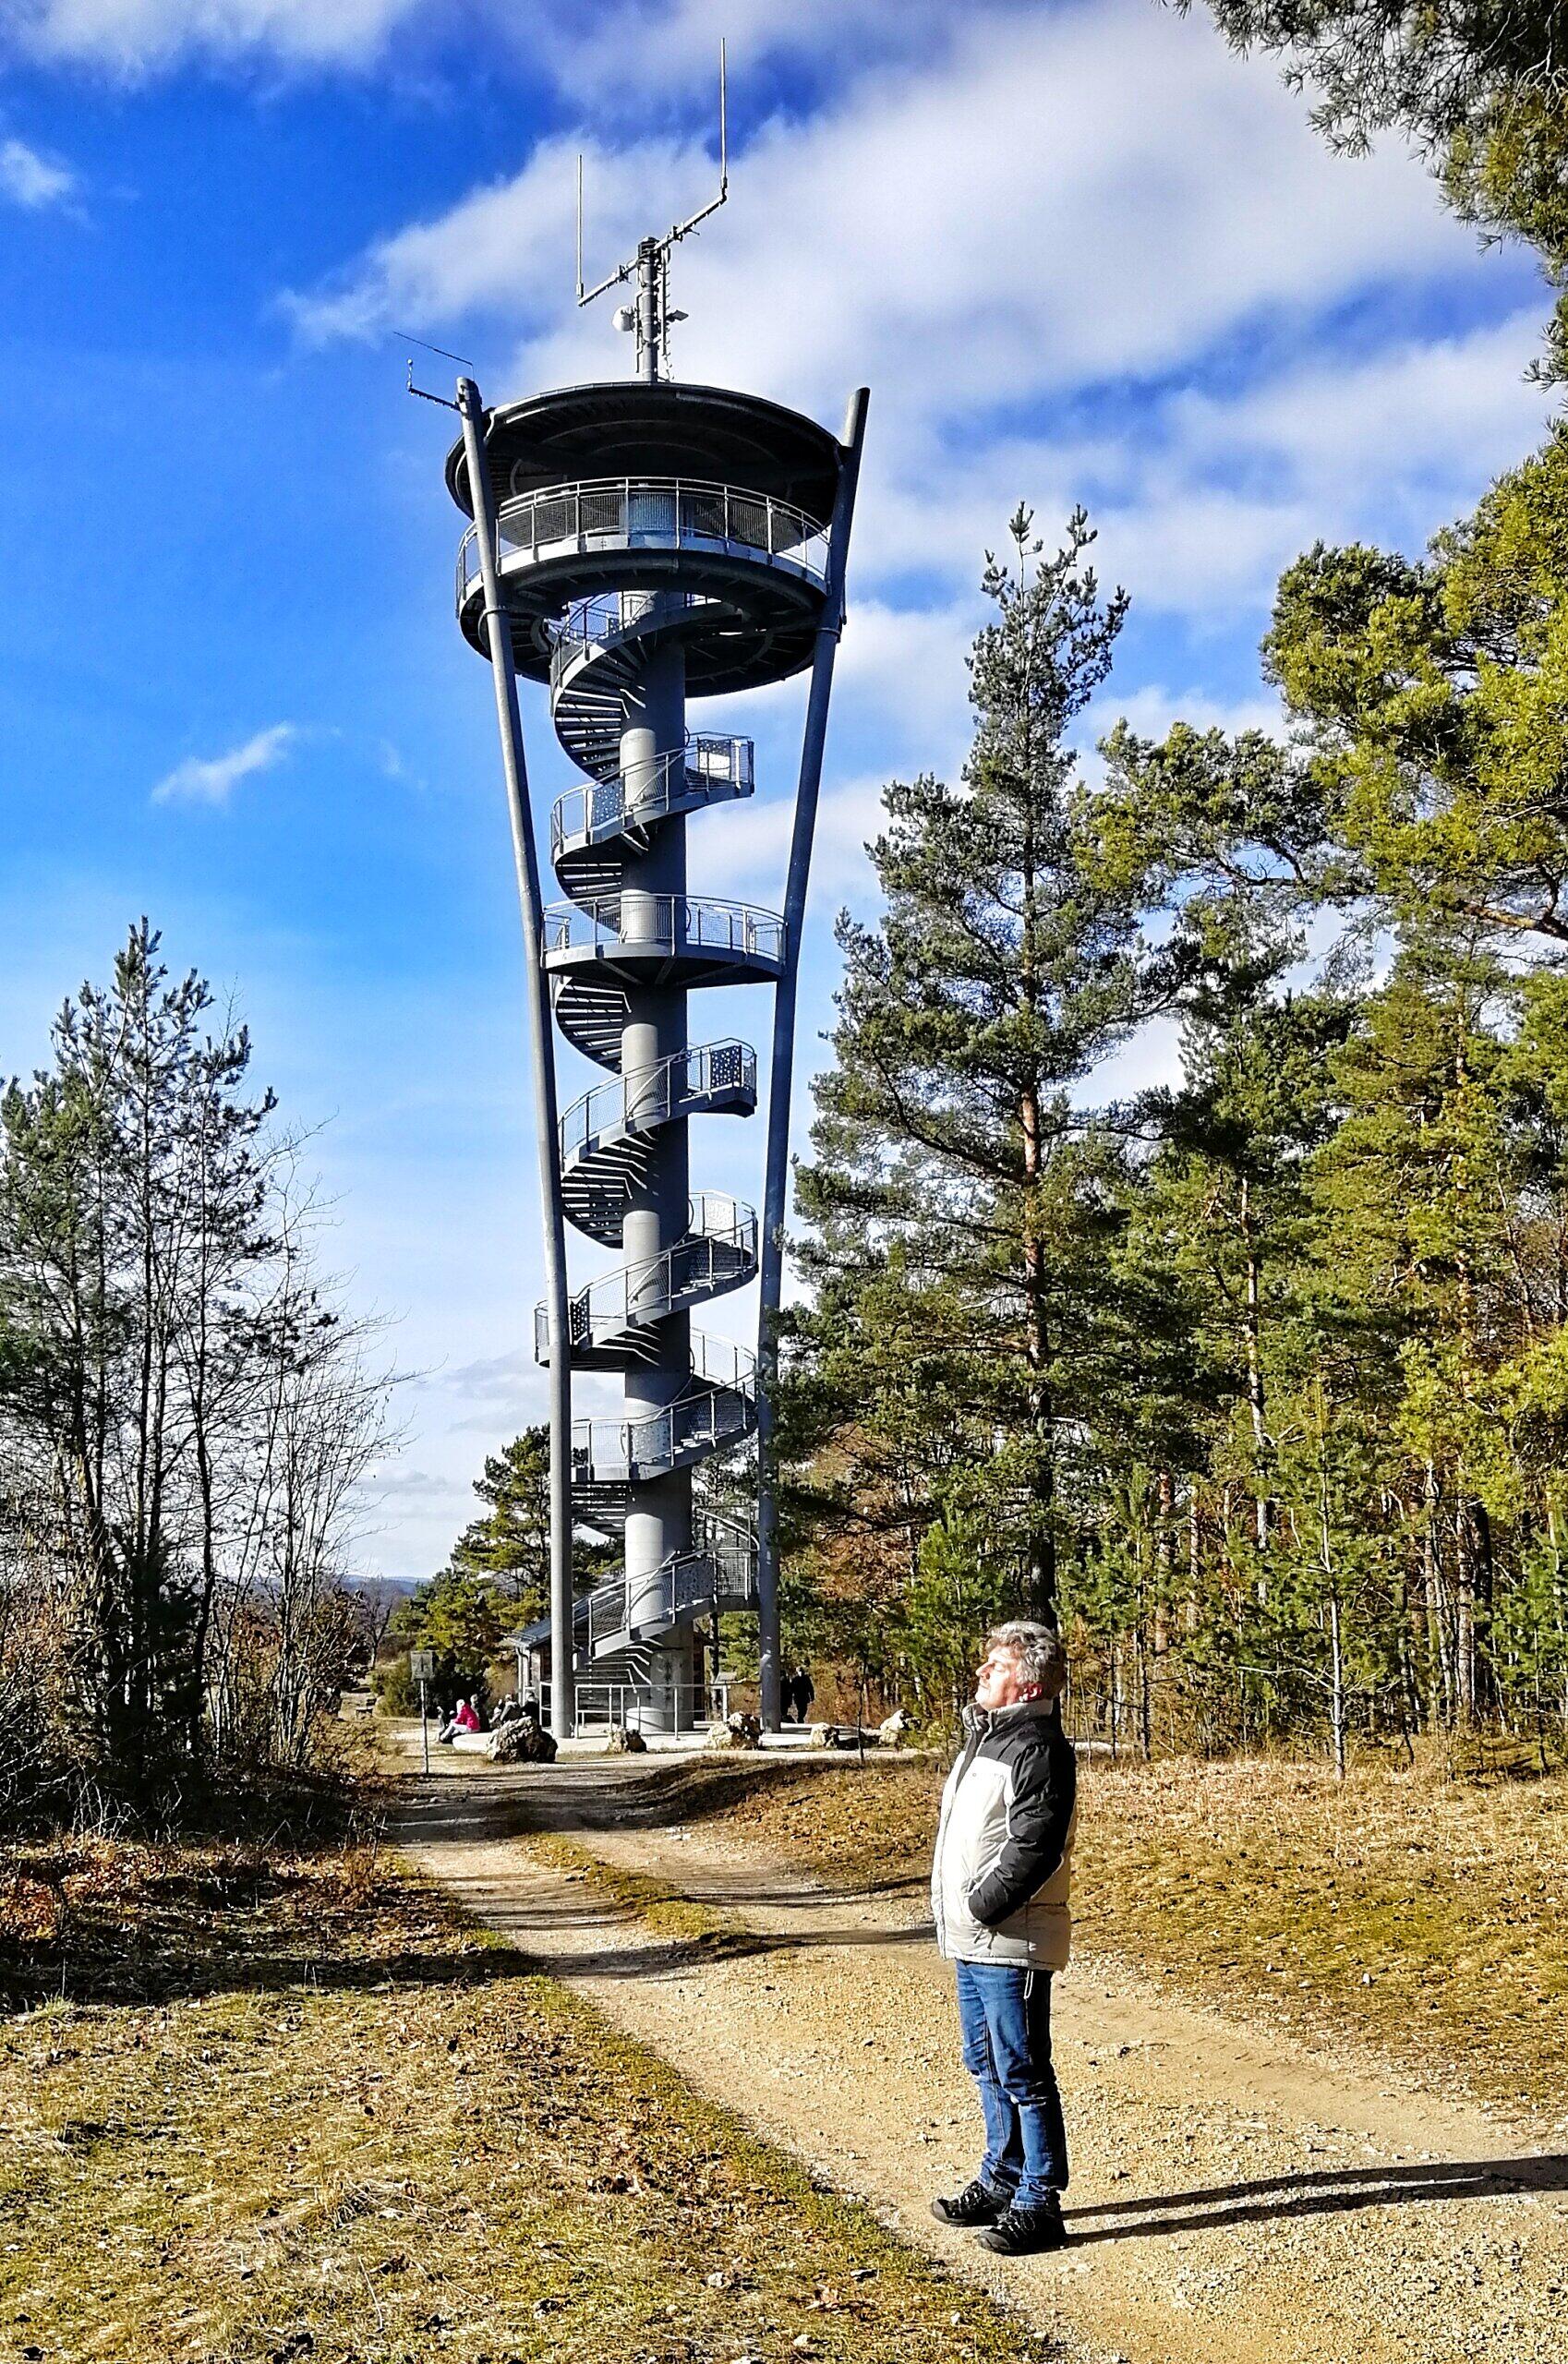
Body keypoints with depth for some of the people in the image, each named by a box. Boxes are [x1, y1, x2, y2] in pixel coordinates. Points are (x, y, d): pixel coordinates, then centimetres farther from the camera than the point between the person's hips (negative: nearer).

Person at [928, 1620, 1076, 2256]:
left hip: (1011, 1942, -10)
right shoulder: (982, 1737, 14)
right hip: (971, 1940, 10)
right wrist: (953, 1908, 13)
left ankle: (1038, 2205, 7)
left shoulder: (1039, 1750, -17)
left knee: (1022, 2072, -2)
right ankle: (1001, 2180, 32)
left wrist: (983, 1906, -18)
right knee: (986, 2064, 19)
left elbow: (1033, 1846, -24)